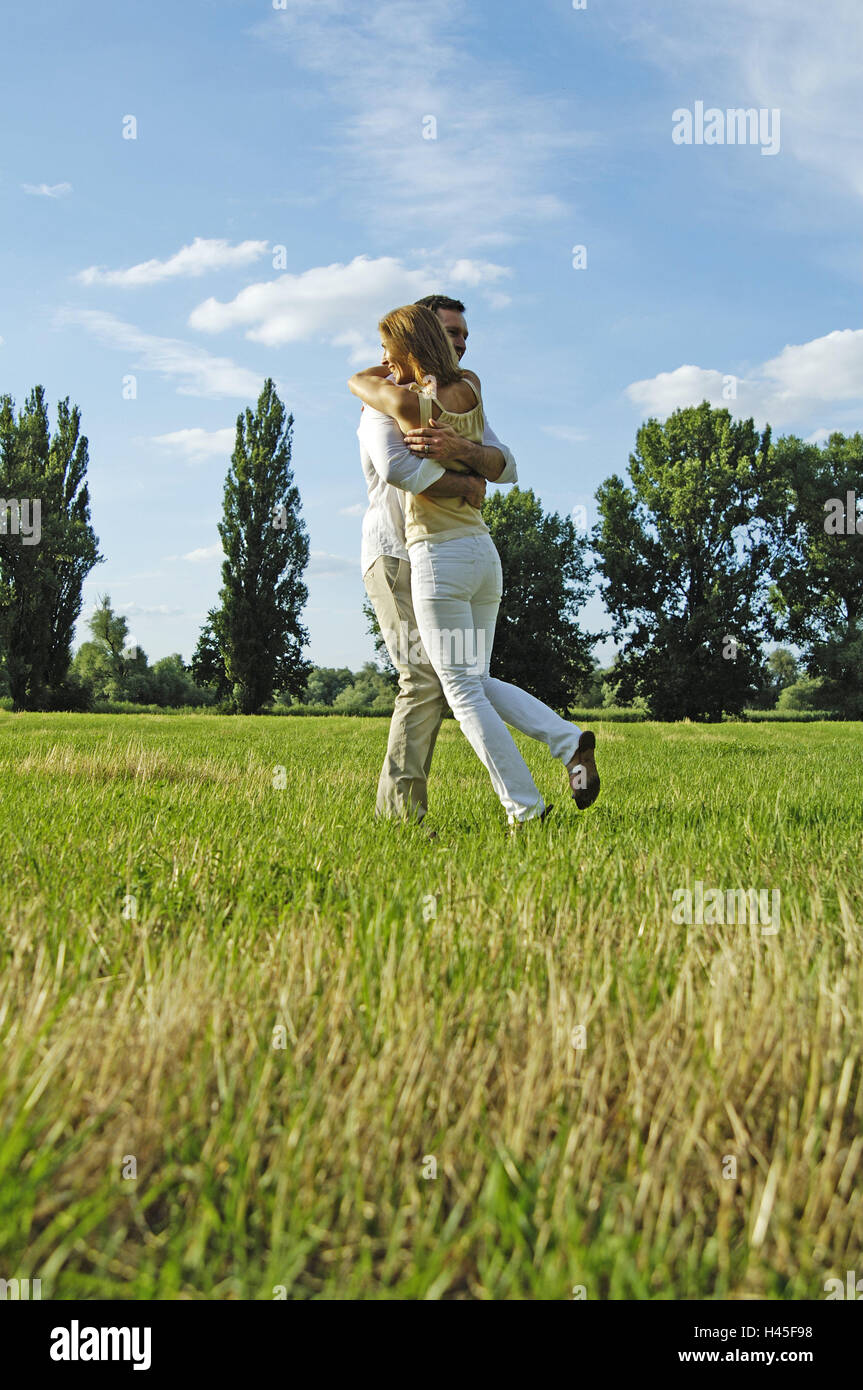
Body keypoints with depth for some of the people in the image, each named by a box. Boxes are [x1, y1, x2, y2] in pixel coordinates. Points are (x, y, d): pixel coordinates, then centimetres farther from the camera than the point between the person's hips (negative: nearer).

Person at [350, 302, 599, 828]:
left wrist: (398, 370, 25)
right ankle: (569, 740, -1)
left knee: (464, 691, 1)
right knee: (480, 683, 18)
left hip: (438, 558, -7)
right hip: (484, 552, 7)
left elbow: (356, 380, 9)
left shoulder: (406, 401, -11)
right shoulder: (471, 386, 5)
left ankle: (525, 807, -3)